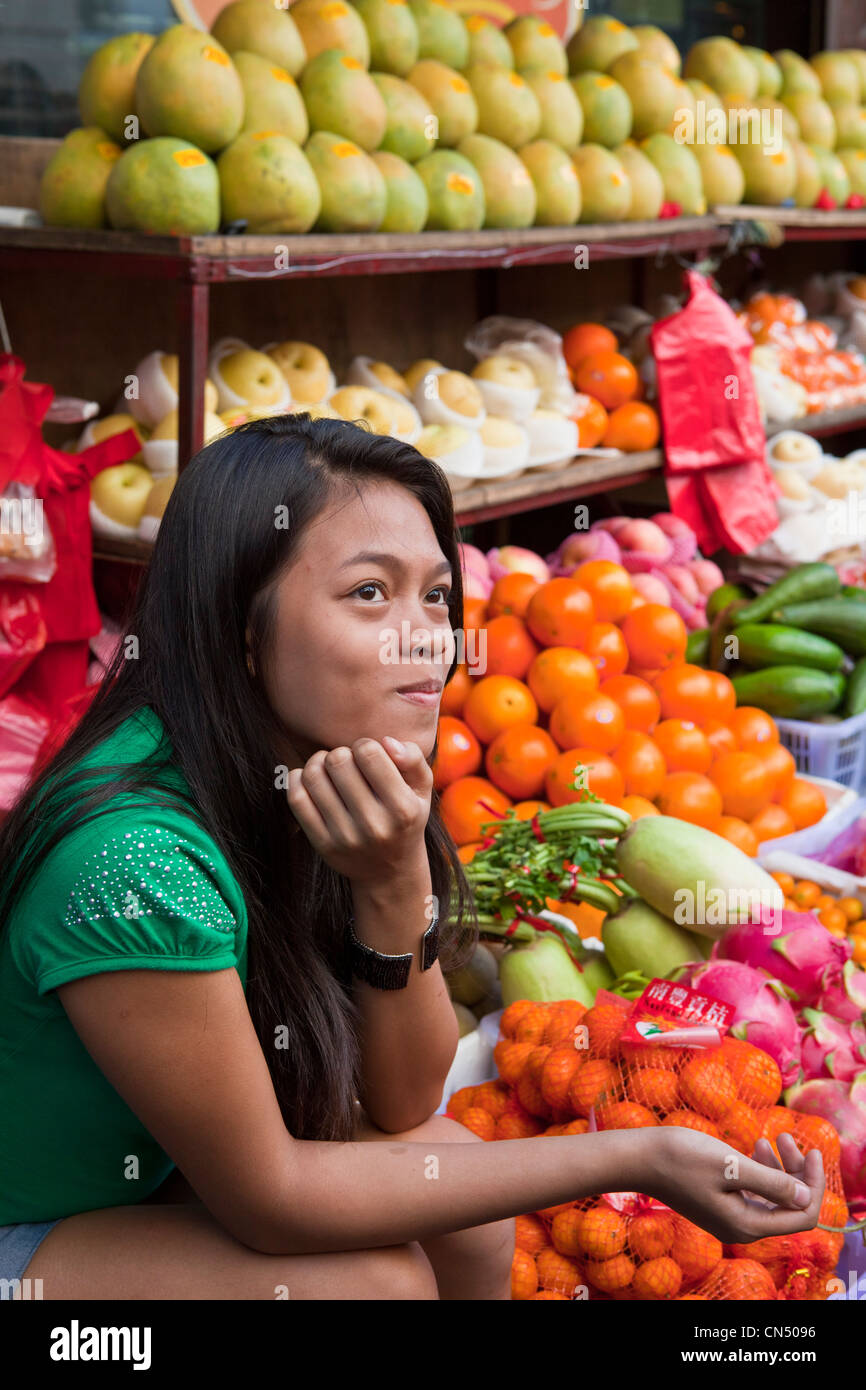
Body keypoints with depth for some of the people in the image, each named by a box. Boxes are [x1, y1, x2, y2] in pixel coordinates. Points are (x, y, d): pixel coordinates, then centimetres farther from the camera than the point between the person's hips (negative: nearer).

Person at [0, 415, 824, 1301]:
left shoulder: (323, 791, -8)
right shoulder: (134, 858, -32)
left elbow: (403, 1104, -5)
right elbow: (266, 1196, -24)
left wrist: (395, 884, -24)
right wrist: (632, 1161, -25)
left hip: (168, 1187, 7)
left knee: (453, 1192, -9)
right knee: (377, 1279, -22)